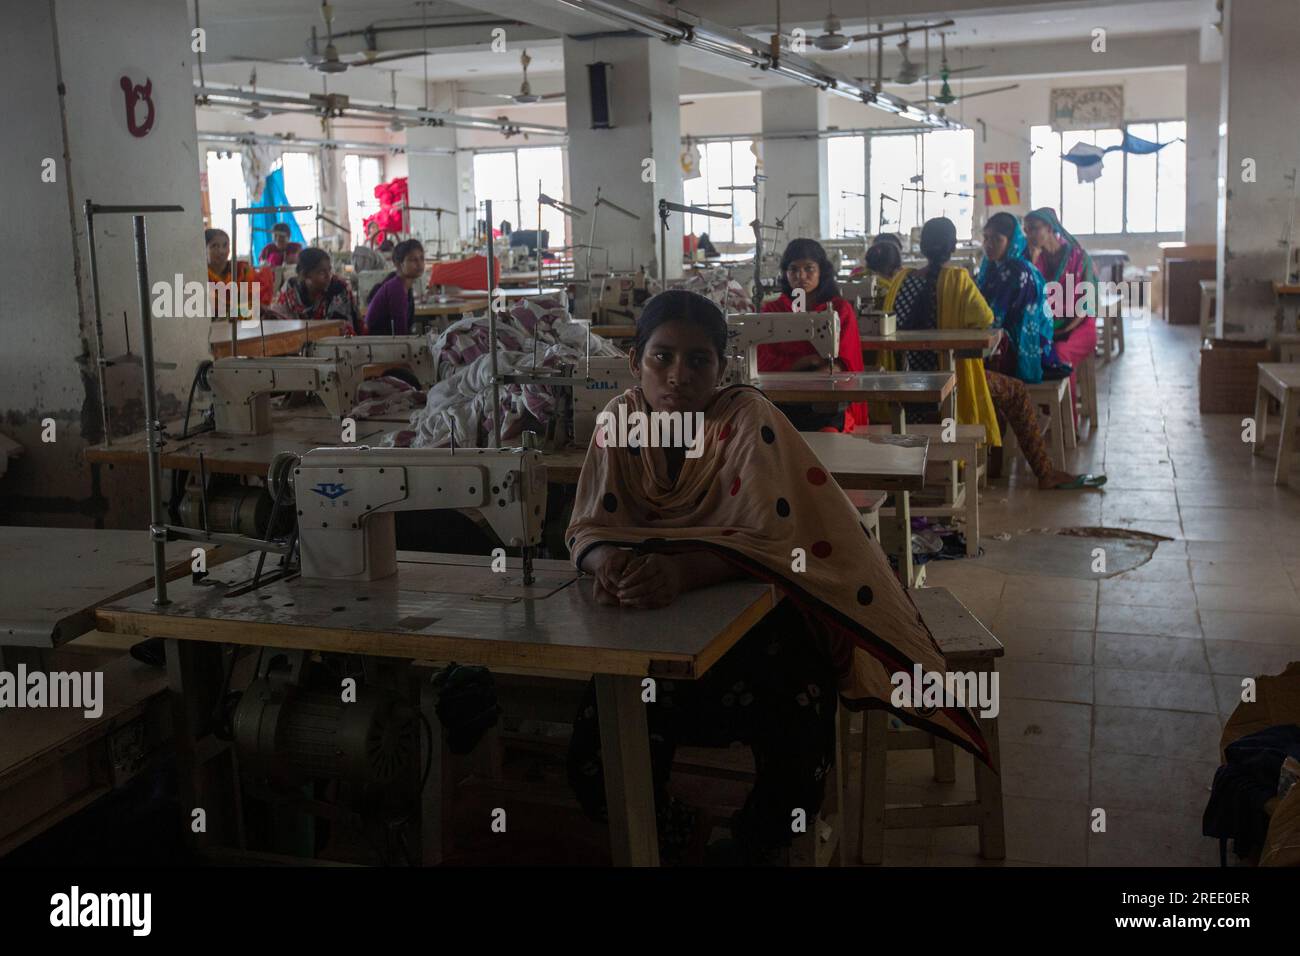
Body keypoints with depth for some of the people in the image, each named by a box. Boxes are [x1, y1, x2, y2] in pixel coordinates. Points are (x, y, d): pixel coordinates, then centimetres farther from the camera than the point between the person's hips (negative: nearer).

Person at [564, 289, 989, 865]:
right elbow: (589, 528, -8)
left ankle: (752, 846, 10)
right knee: (595, 766, -15)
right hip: (650, 625, 3)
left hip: (754, 617, -3)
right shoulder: (620, 420, -5)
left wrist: (683, 570, -45)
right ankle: (665, 835, 20)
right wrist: (608, 563, -33)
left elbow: (768, 537, -26)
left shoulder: (748, 417, -16)